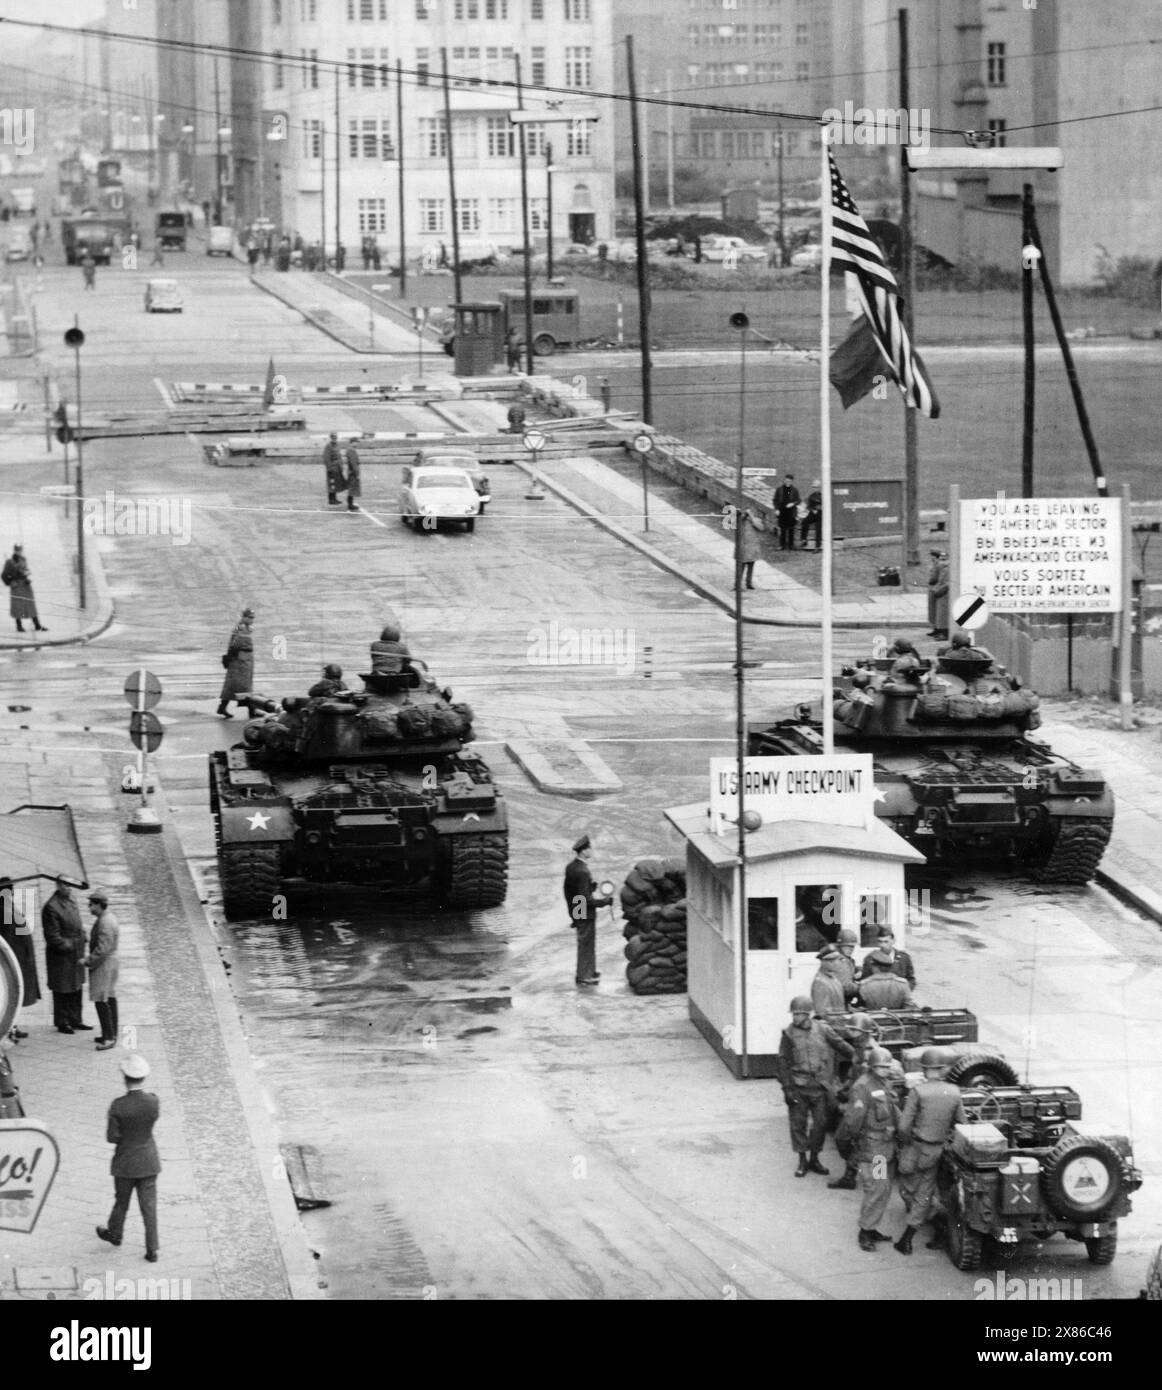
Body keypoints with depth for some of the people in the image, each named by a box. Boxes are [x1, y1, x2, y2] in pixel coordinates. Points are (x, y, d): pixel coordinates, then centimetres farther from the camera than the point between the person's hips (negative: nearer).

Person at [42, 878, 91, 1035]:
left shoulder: (71, 900, 7)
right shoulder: (51, 907, -20)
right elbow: (52, 936, -19)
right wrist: (67, 946, -18)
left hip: (76, 954, 8)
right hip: (61, 956, -8)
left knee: (77, 989, 16)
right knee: (62, 991, 3)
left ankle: (75, 1020, 28)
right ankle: (61, 1023, 15)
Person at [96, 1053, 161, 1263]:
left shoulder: (118, 1106, -22)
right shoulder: (153, 1102, -15)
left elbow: (112, 1137, -16)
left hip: (125, 1162, -2)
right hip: (149, 1162, 2)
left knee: (121, 1200, 22)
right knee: (149, 1206, 10)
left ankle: (114, 1234, 45)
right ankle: (152, 1249, 12)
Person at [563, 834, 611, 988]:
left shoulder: (570, 867, 0)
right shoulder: (582, 872, -28)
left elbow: (568, 889, 11)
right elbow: (587, 899, -26)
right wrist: (605, 901, -17)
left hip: (575, 911, 9)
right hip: (586, 914, -9)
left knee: (586, 942, 22)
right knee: (586, 943, 5)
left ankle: (589, 971, 35)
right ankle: (583, 976, 15)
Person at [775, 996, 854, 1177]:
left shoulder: (823, 1030, 1)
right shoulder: (789, 1035, -2)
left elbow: (842, 1047, 10)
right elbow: (782, 1064, -1)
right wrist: (787, 1087, -7)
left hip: (821, 1087, 1)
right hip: (798, 1087, -1)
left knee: (821, 1123, 5)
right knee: (798, 1123, 2)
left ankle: (814, 1159, 21)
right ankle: (802, 1161, 15)